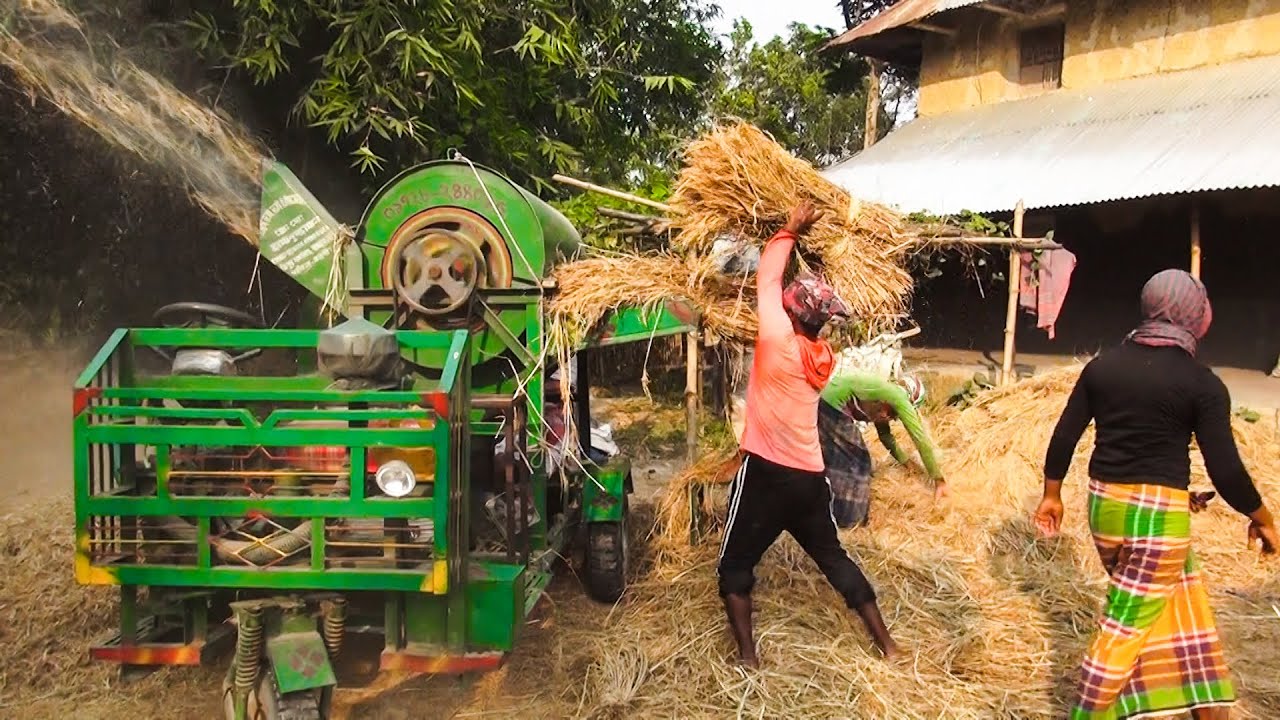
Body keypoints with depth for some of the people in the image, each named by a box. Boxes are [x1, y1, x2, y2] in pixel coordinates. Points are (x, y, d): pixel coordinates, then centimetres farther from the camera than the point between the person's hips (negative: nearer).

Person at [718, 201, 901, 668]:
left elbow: (767, 279, -4)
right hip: (810, 477, 6)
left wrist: (790, 230, 8)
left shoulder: (780, 340, -15)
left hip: (766, 473, -6)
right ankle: (886, 643, 27)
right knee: (834, 559, 21)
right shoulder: (822, 354, 4)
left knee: (735, 566, 9)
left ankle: (748, 658, 6)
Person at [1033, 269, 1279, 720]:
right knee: (1128, 624, 4)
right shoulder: (1203, 384, -11)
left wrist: (1052, 494, 17)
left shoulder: (1102, 365, 3)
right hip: (1159, 512, -6)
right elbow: (1225, 469, -11)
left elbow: (1065, 435, 6)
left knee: (1178, 603, 23)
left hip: (1104, 503, 6)